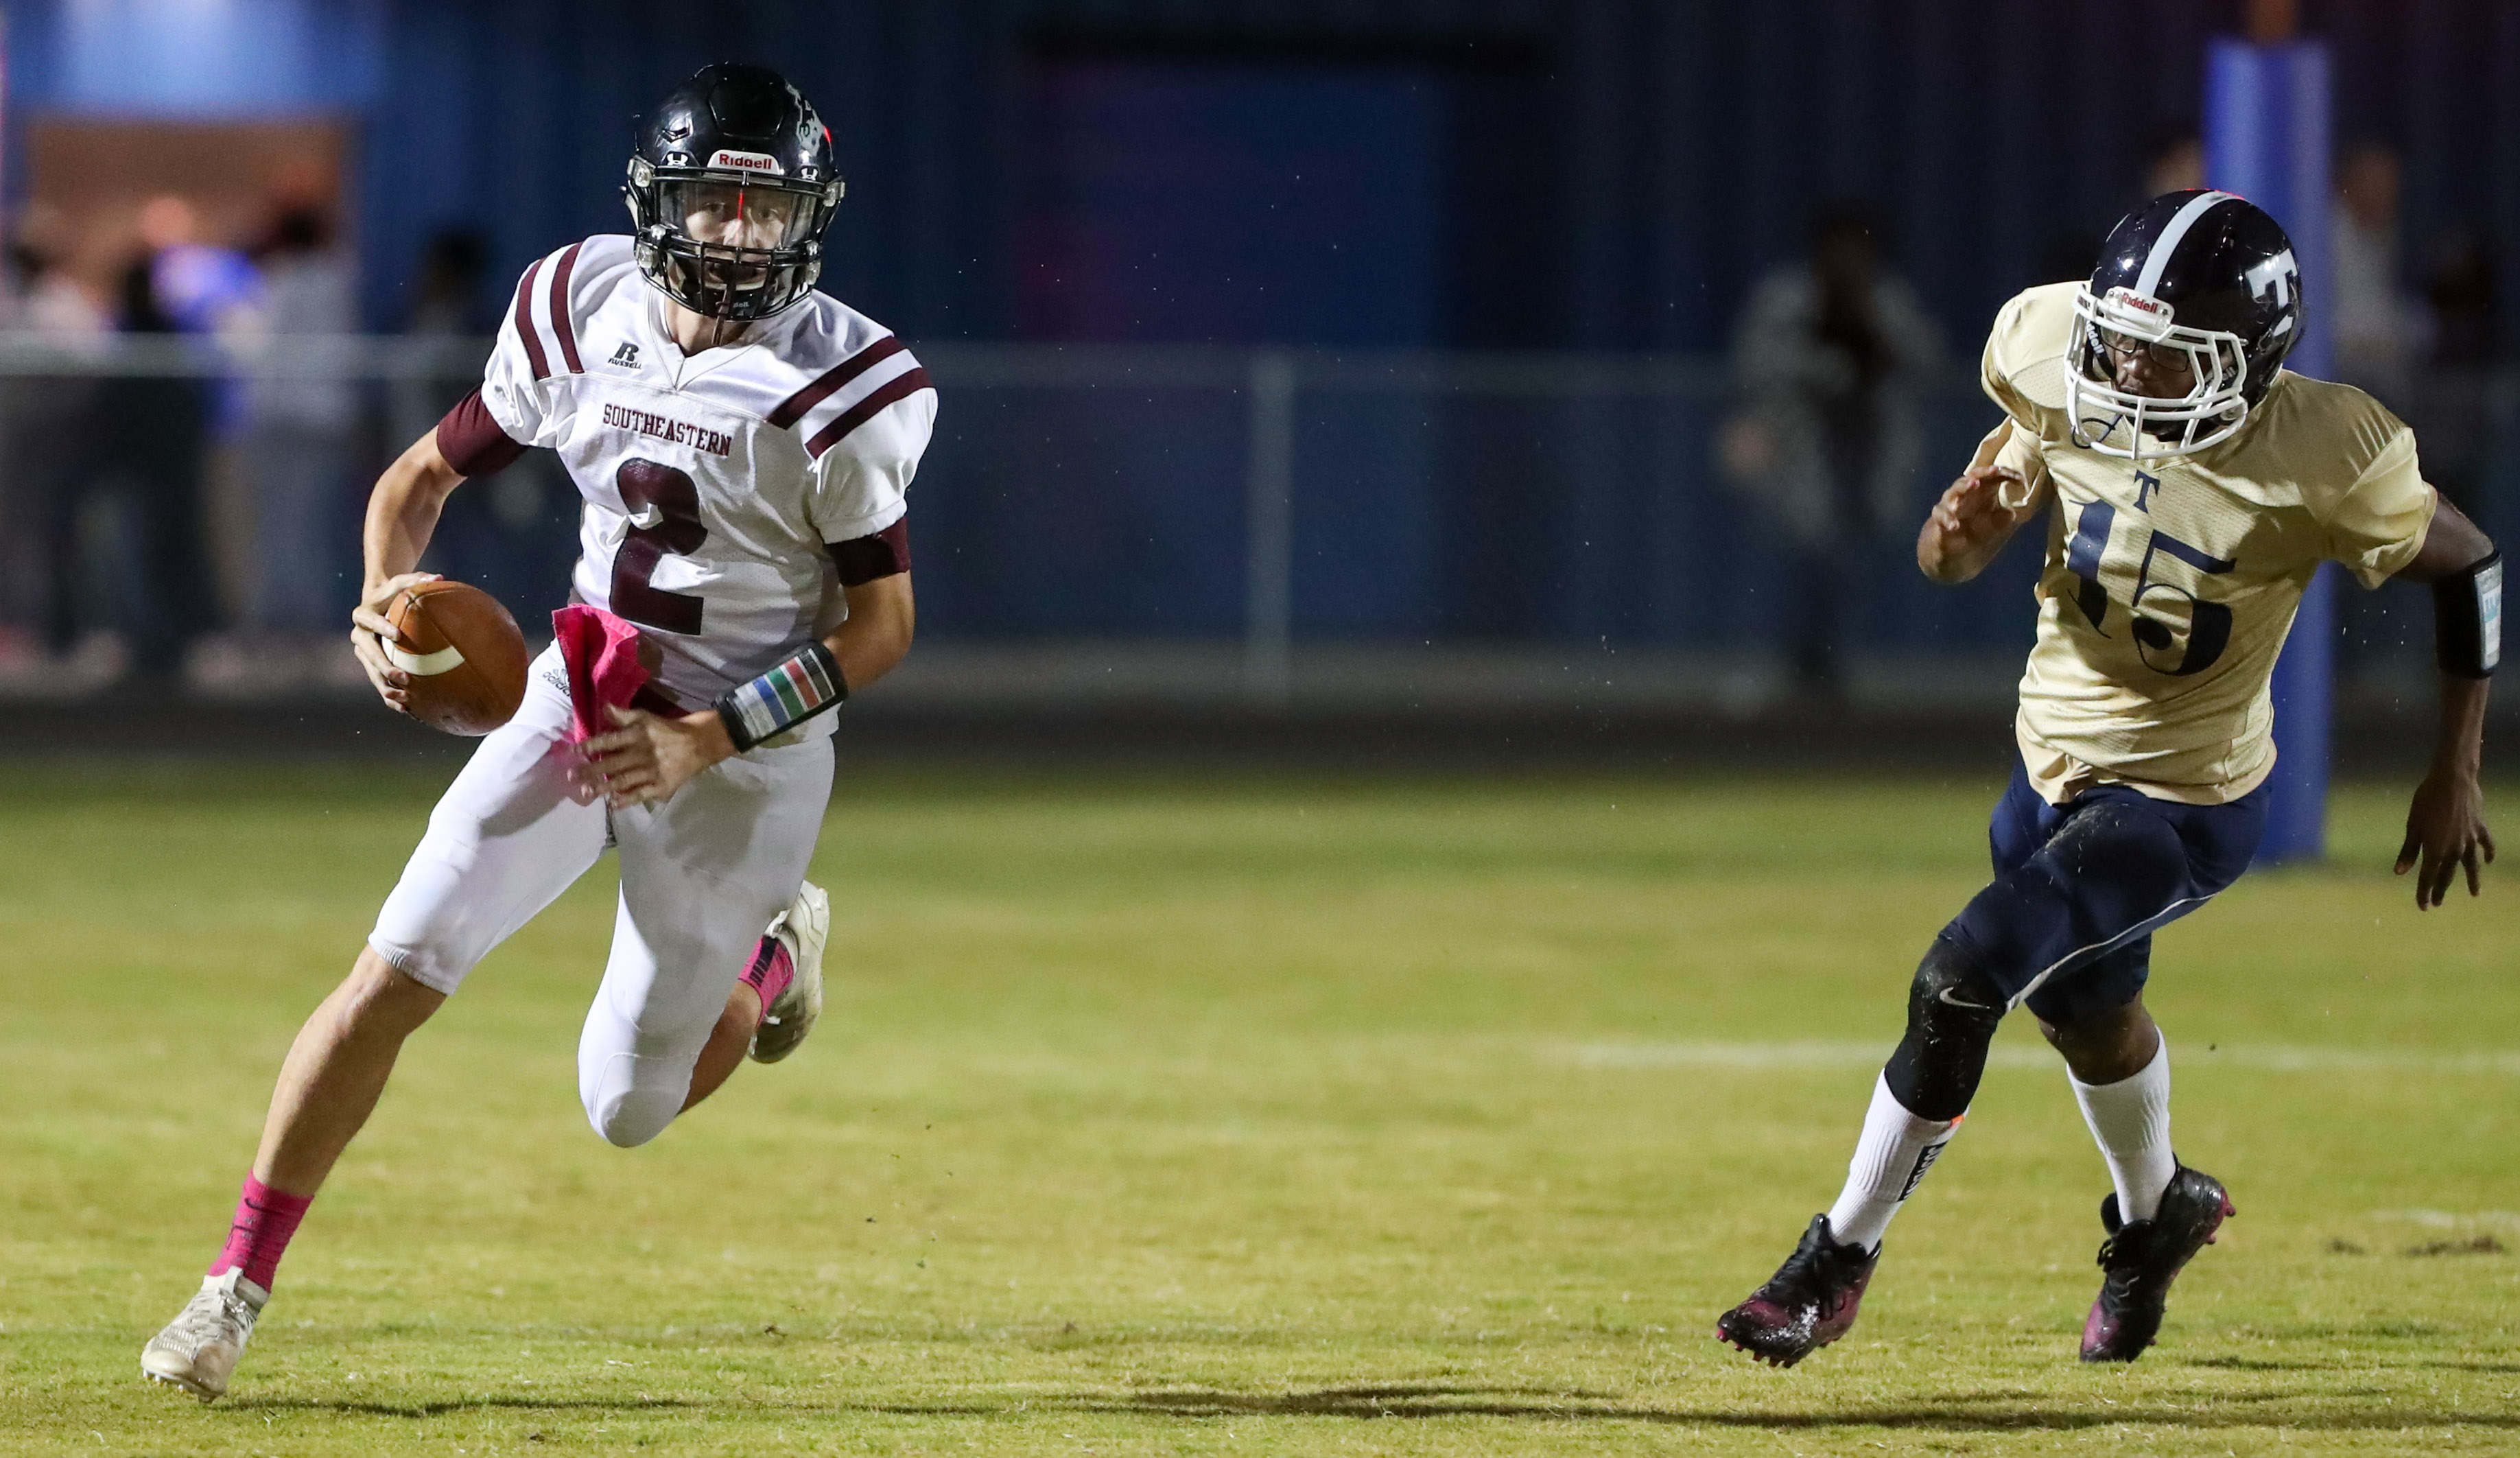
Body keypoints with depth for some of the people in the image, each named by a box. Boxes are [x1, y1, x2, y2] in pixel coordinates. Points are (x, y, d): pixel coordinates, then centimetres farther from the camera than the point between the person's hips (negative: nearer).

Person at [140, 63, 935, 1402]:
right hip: (583, 696, 3)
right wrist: (382, 602, -13)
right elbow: (426, 471, 7)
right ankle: (238, 1284, -8)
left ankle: (771, 957, 35)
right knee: (398, 965, -15)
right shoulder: (582, 309, -5)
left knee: (627, 1111, 1)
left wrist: (710, 738, -20)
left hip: (746, 750, -3)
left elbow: (882, 624, -11)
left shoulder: (842, 389, -17)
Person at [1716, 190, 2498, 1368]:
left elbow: (2466, 567, -10)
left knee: (1959, 985, -18)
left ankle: (1840, 1257, 0)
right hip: (2057, 761, 6)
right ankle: (2155, 1212, 58)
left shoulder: (2321, 461, -27)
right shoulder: (2063, 387, -16)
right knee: (2085, 1009, 27)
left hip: (2185, 800, -6)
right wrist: (1961, 531, -25)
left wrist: (2455, 774, -6)